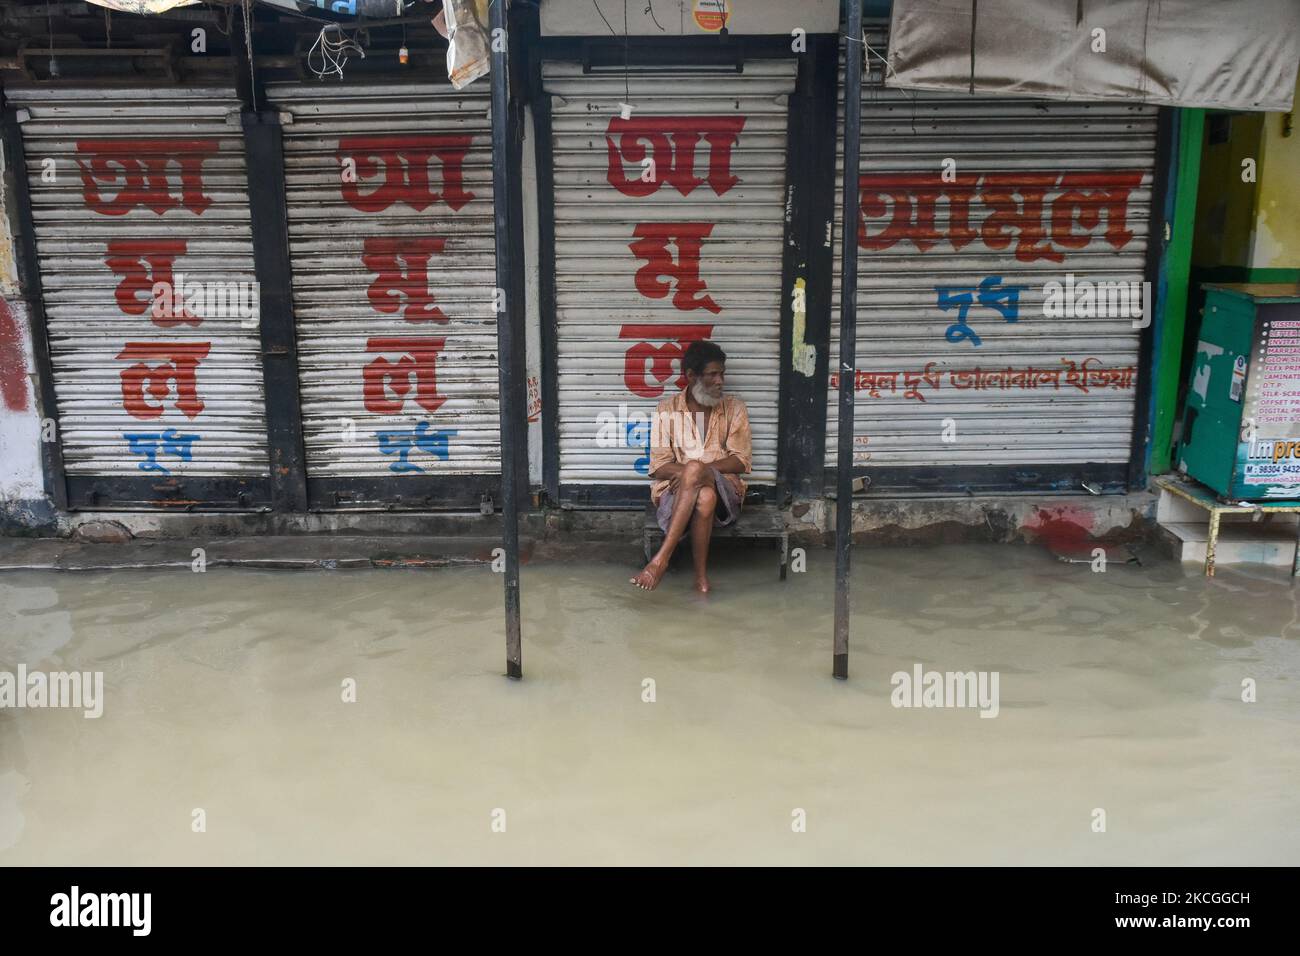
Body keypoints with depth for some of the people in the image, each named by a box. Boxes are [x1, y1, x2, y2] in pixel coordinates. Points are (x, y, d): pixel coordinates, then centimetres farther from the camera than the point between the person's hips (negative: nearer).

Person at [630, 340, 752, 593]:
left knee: (693, 469, -36)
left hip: (724, 492, 0)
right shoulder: (667, 408, 6)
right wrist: (690, 471, -19)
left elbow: (741, 461, 0)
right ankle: (701, 577, -32)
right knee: (705, 497, -38)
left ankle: (661, 559, -36)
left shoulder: (734, 408, 8)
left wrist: (697, 470, -15)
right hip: (675, 492, 0)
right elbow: (658, 466, 1)